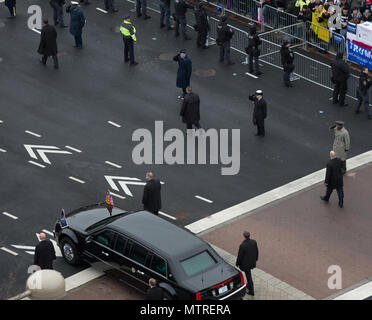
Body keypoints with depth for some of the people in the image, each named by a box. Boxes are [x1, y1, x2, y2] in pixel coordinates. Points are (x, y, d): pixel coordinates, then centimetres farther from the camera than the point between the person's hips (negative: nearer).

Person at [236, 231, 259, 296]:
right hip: (252, 261, 6)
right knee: (248, 273, 31)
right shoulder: (254, 242, -15)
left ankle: (251, 291, 25)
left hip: (245, 263, -6)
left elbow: (239, 256, -21)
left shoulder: (242, 245, -33)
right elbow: (256, 251, 0)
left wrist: (237, 264, -4)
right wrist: (256, 259, 18)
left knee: (248, 276, 11)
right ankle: (249, 285, 50)